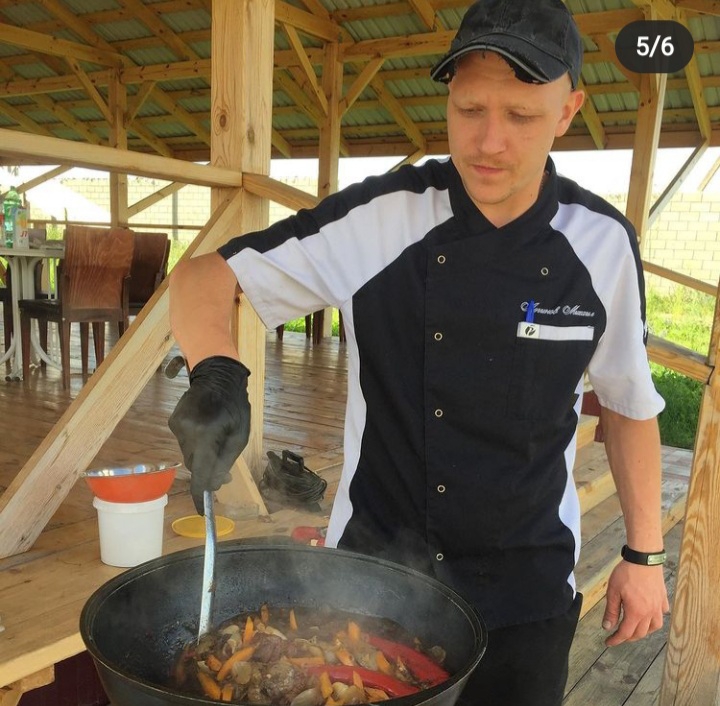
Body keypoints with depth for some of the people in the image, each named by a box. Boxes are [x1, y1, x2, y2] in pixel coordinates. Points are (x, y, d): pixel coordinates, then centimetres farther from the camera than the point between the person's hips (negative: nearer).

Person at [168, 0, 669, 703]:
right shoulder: (379, 217, -15)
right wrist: (216, 374, -32)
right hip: (372, 563, 0)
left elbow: (629, 402, 4)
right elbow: (205, 276, -11)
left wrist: (643, 554, 6)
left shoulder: (603, 243, -8)